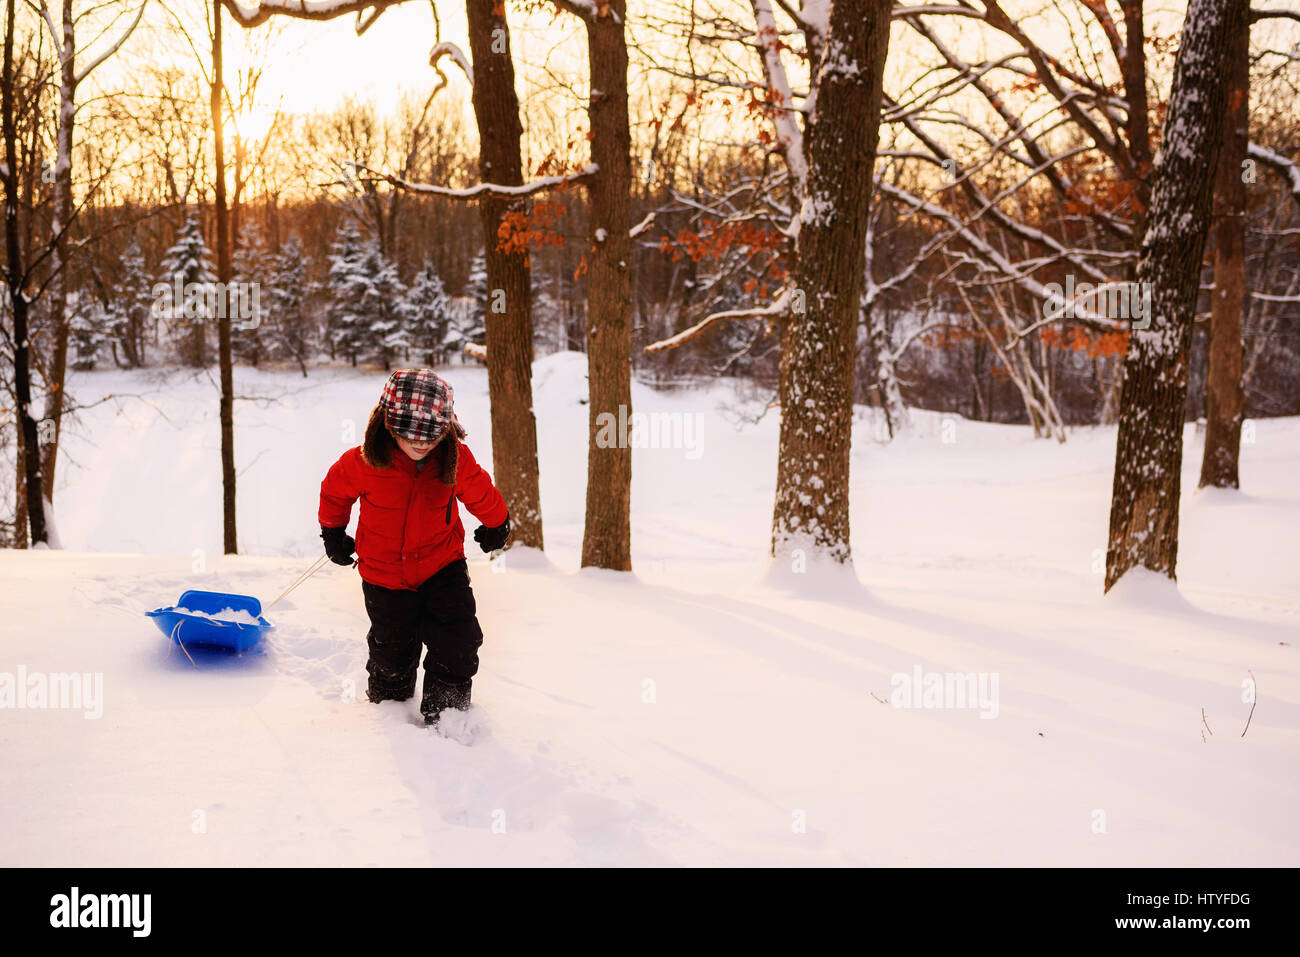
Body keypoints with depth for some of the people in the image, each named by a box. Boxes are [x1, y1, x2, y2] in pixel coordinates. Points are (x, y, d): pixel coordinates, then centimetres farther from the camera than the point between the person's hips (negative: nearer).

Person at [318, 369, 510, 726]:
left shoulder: (457, 459, -19)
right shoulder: (365, 462, -23)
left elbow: (481, 493, 3)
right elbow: (335, 491, 0)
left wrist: (496, 525, 20)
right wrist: (333, 533, 14)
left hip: (442, 566, 1)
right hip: (385, 573, 0)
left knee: (458, 643, -10)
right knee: (392, 650, 14)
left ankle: (445, 710, 7)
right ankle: (387, 698, 43)